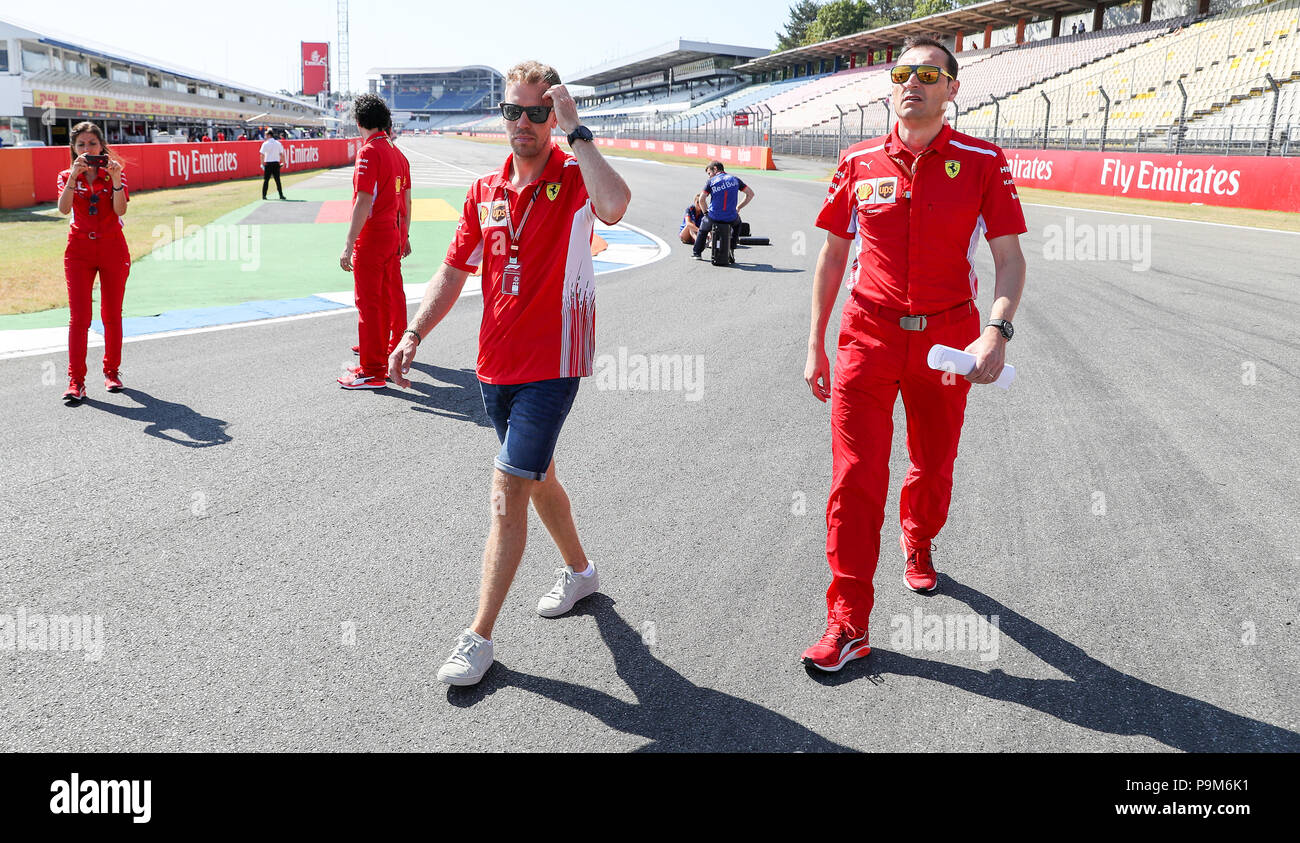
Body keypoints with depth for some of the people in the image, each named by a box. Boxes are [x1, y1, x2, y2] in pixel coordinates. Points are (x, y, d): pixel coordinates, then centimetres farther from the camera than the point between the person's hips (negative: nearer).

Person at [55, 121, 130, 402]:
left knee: (112, 315, 6)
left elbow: (120, 210, -14)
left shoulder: (115, 172, 2)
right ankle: (76, 381, -8)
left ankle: (112, 371, 20)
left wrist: (115, 179, -25)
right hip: (79, 248, 0)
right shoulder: (68, 176, 5)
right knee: (79, 316, -7)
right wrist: (74, 176, -24)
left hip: (112, 247, 0)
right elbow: (63, 208, -15)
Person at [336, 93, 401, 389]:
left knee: (368, 303, -3)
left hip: (370, 237, -9)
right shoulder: (390, 149, 12)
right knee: (382, 300, 16)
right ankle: (378, 359, 26)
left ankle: (372, 372, 1)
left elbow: (363, 202, -21)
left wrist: (348, 245, -21)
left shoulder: (369, 151, -15)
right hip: (391, 233, 9)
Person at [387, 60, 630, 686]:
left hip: (552, 365, -7)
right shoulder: (485, 192, 9)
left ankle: (479, 637, 1)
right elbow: (454, 272, 14)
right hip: (496, 364, 7)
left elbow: (614, 207, -34)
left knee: (507, 491, -9)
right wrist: (413, 335, 6)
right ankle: (579, 571, 45)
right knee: (537, 477, 21)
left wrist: (576, 130, -26)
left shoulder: (575, 178, -9)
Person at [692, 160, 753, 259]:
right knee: (737, 223, 38)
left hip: (714, 218, -2)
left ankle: (697, 253, 32)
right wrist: (738, 207, 14)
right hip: (731, 218, 2)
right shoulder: (734, 179, 7)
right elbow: (750, 194, 9)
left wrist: (706, 213, 10)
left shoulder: (711, 181, -1)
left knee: (703, 230, 31)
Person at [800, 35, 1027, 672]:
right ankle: (848, 623, 3)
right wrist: (815, 346, 7)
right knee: (856, 476, -6)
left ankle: (918, 543, 49)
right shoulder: (859, 163, 2)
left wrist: (996, 333, -21)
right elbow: (832, 256, 9)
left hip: (947, 339, 0)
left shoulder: (982, 163, -2)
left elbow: (1010, 260, -3)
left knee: (934, 466, 16)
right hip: (868, 337, 0)